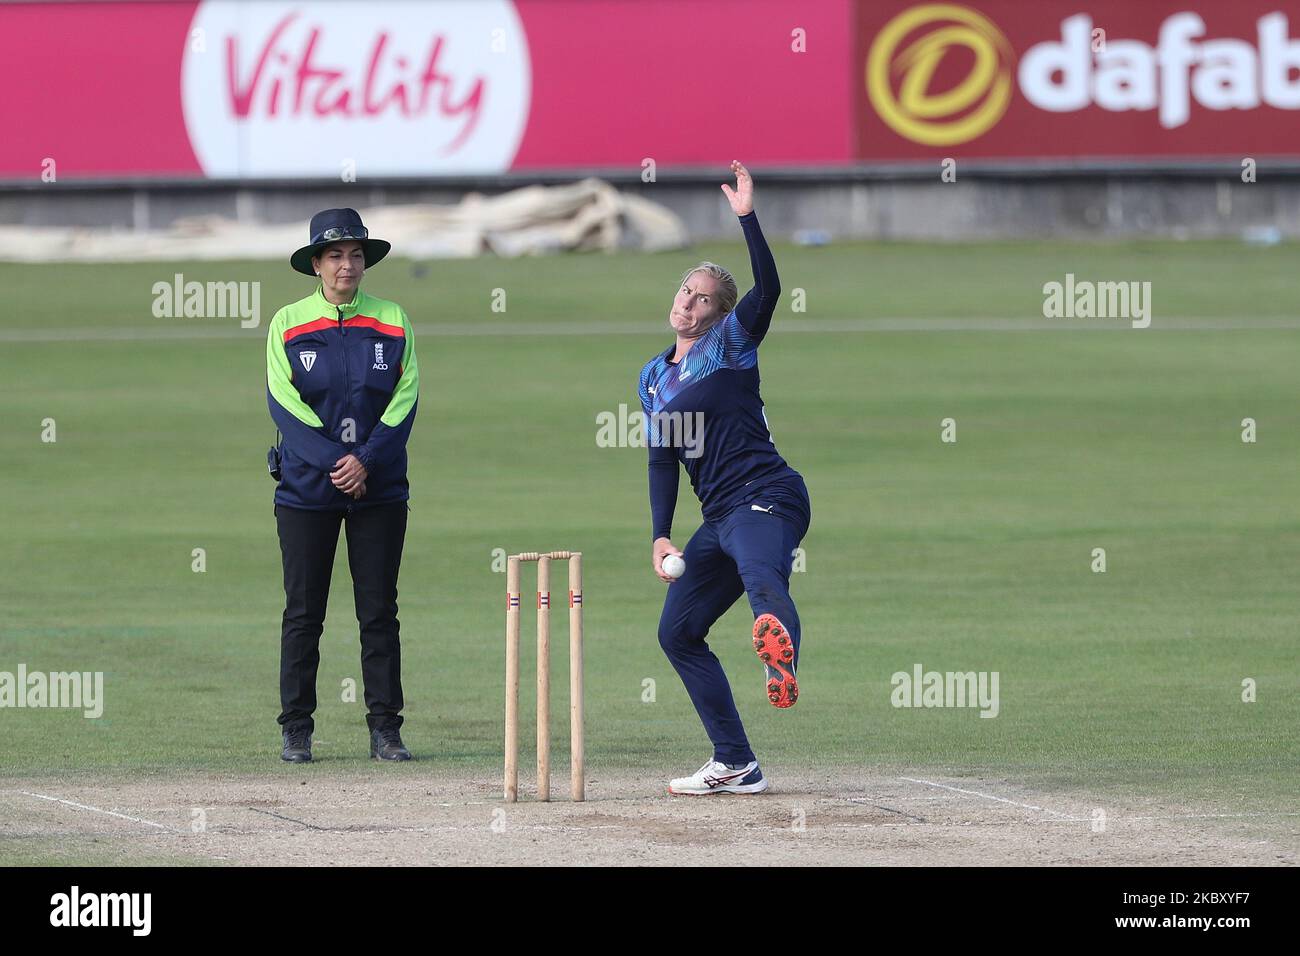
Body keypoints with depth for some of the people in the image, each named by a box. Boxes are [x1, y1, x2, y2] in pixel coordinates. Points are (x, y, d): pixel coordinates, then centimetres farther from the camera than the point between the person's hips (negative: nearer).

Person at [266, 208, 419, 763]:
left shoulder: (392, 322, 7)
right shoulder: (288, 323, 2)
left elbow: (405, 399, 0)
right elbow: (283, 402, -6)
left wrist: (366, 460, -14)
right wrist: (335, 464, -16)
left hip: (379, 488, 1)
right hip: (307, 488, -1)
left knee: (379, 611, 2)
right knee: (303, 612, 0)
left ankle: (385, 728, 5)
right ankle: (296, 731, 5)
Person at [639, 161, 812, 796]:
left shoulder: (731, 344, 1)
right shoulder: (655, 376, 20)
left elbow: (767, 289, -17)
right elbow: (662, 462, 19)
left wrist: (748, 217, -25)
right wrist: (661, 536, 7)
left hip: (765, 498, -8)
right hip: (719, 519, 8)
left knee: (763, 579, -39)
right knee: (677, 631, 11)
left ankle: (782, 665, -75)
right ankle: (736, 766, 15)